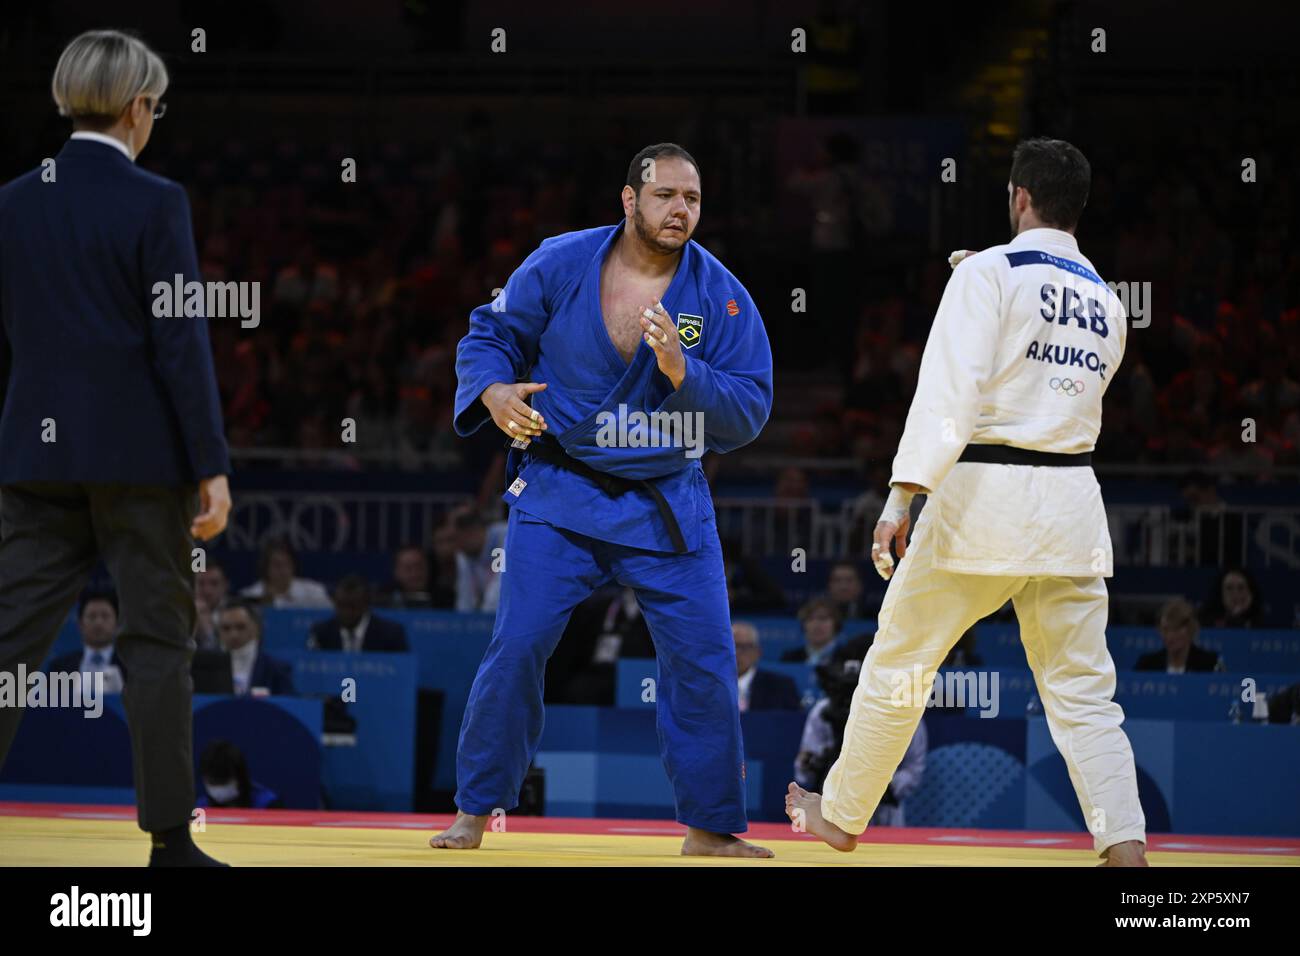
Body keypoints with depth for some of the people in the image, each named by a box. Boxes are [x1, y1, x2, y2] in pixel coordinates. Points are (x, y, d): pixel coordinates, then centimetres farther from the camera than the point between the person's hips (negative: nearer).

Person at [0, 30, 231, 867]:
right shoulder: (154, 203, -10)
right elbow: (181, 343, -12)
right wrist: (212, 467, -8)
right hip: (141, 454, -4)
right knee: (159, 643, 4)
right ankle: (170, 839, 7)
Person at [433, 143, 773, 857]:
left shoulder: (720, 296, -7)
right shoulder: (560, 265, -6)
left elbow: (749, 411, -9)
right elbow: (490, 335, 4)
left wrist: (682, 371, -25)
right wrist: (494, 391, -18)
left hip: (667, 500, 1)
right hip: (558, 494, -1)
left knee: (703, 661, -1)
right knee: (517, 647, -9)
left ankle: (709, 828, 13)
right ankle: (474, 811, 6)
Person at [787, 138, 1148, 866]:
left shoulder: (991, 273, -6)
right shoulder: (1107, 304, 13)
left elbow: (950, 388, -16)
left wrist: (904, 497, -21)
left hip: (984, 499, -5)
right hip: (1072, 504, 5)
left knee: (898, 663, 12)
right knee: (1082, 692, 3)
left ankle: (841, 815, 25)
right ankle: (1127, 847, -12)